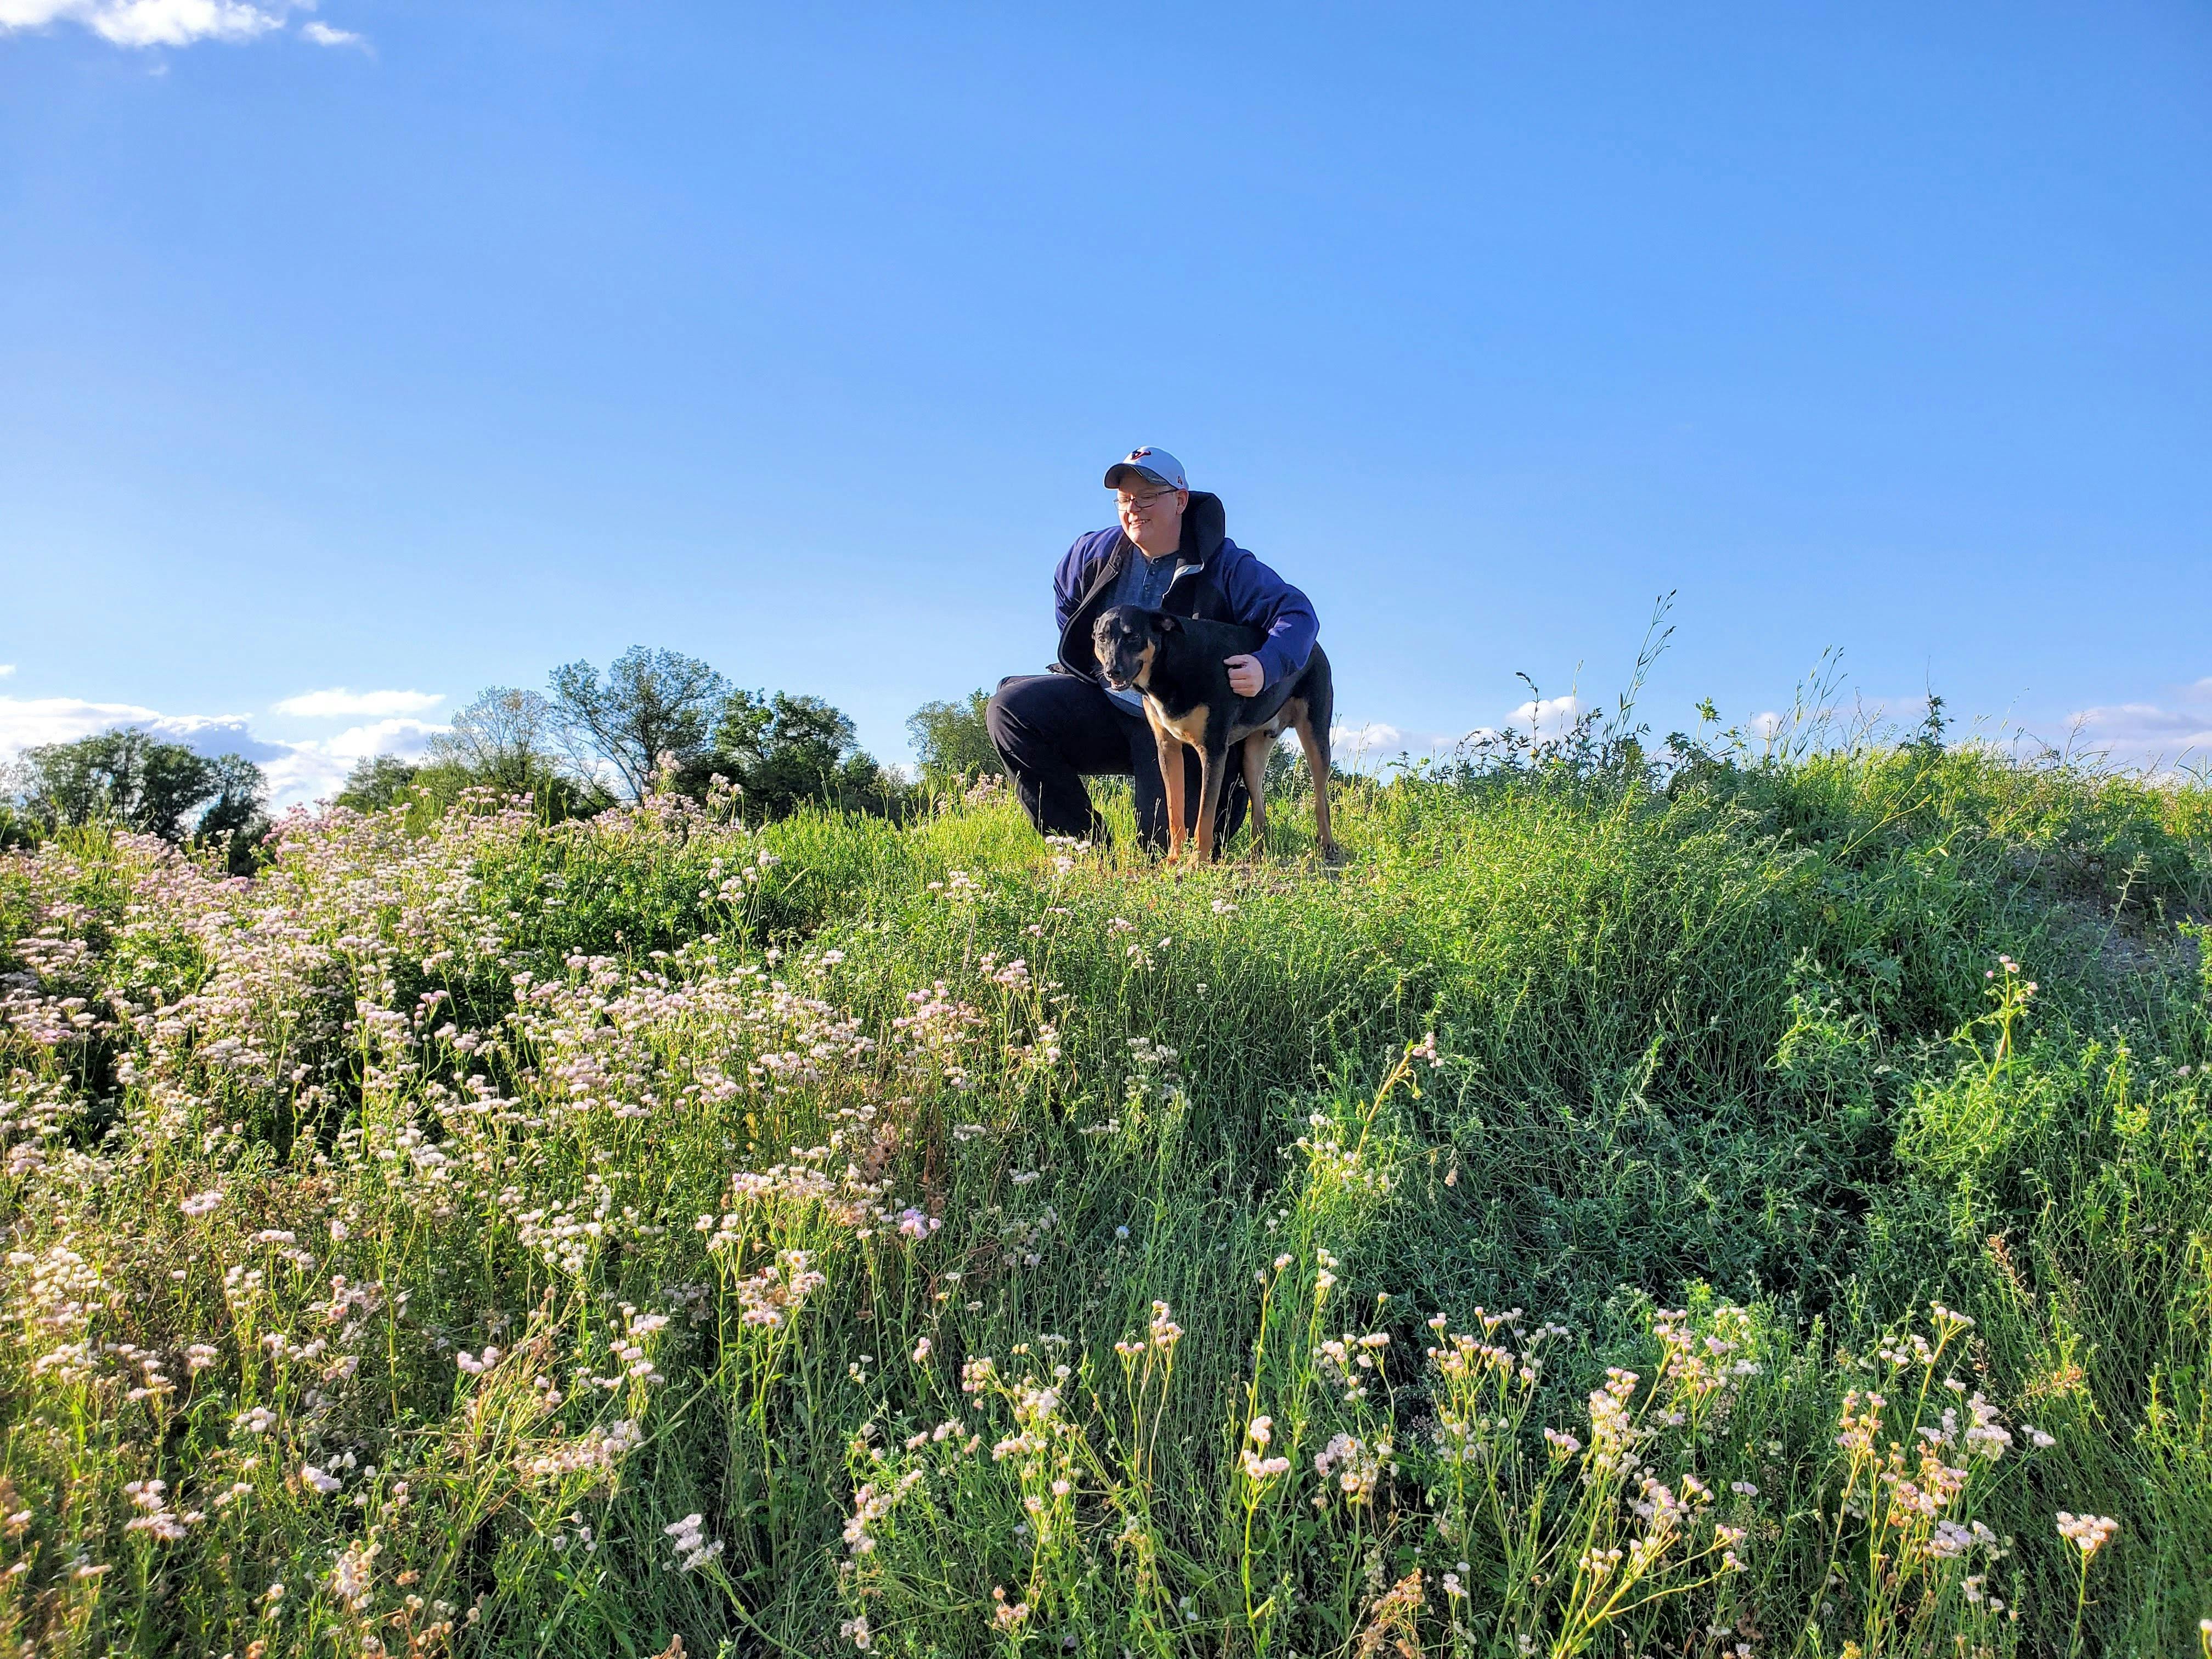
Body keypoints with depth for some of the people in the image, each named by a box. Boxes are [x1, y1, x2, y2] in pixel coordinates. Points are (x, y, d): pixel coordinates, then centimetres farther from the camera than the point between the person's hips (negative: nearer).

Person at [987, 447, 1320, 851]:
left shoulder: (1225, 566, -10)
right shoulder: (1097, 552, 3)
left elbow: (1298, 613, -17)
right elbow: (1065, 594, 26)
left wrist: (1266, 667, -37)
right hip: (1100, 706, 4)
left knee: (1164, 842, -16)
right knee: (1010, 707, -18)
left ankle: (1222, 794, 24)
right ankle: (1085, 840, -9)